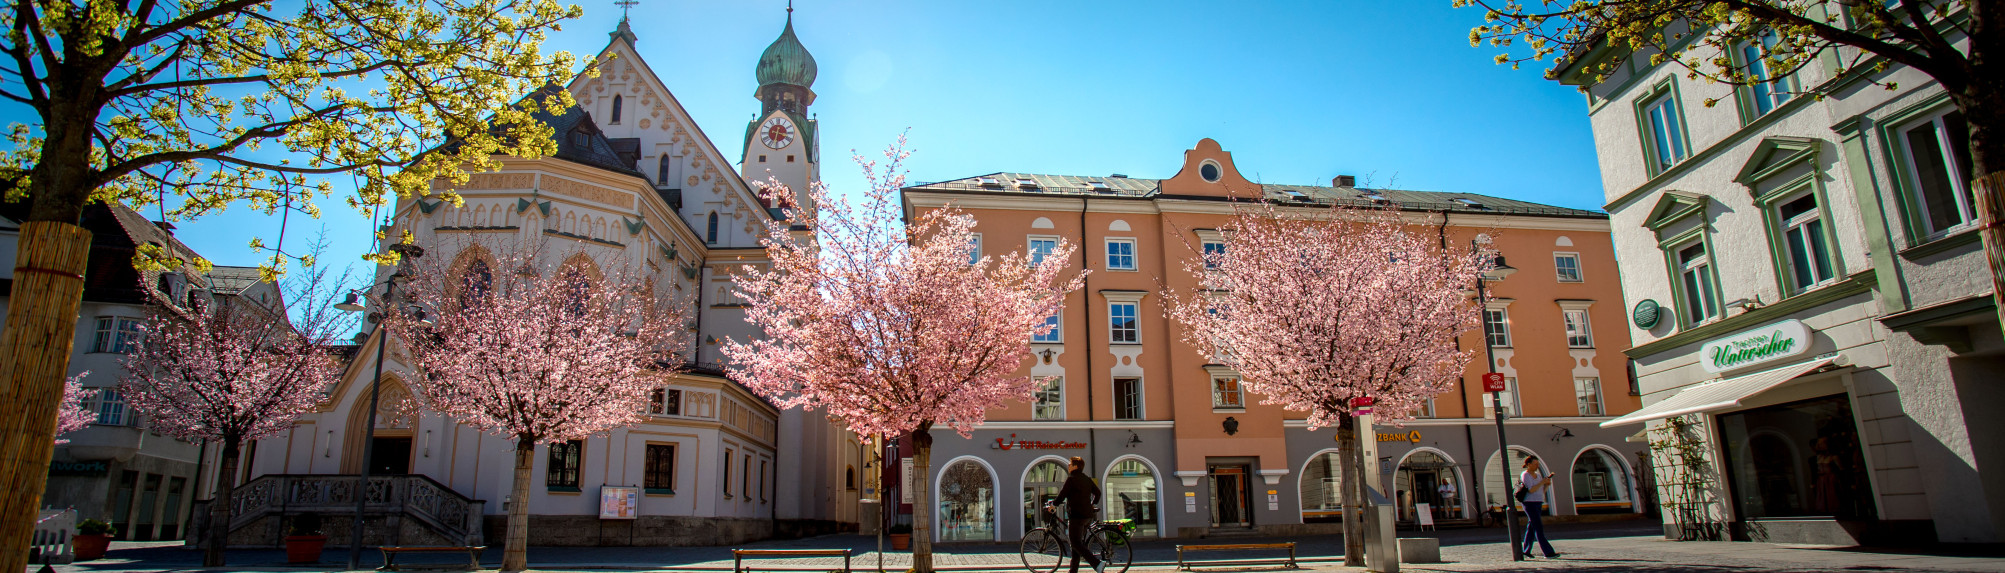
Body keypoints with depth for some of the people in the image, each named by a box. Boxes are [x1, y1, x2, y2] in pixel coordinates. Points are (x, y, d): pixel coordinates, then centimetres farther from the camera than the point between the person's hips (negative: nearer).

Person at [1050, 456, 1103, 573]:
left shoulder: (1071, 479, -10)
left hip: (1076, 516, -8)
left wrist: (1053, 503, 5)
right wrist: (1092, 504, 38)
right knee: (1078, 542, 15)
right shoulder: (1087, 479, 13)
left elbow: (1062, 495, -11)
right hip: (1088, 515, 8)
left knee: (1076, 544, -7)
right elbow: (1097, 492, 23)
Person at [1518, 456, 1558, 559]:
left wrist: (1547, 484, -3)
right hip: (1530, 504, -8)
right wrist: (1542, 482, -19)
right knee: (1539, 528, -12)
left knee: (1532, 527, 12)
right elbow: (1531, 490, -20)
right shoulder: (1525, 475, -10)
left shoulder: (1538, 475, 15)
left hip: (1538, 504, 9)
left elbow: (1543, 491, 15)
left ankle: (1526, 550, 20)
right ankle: (1548, 552, -16)